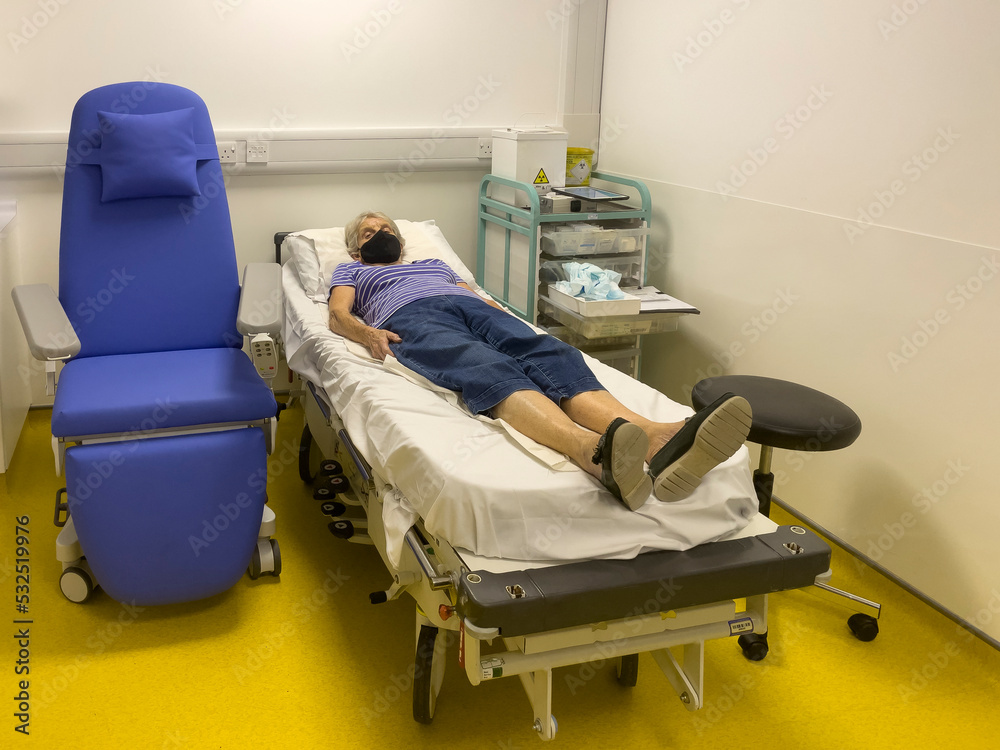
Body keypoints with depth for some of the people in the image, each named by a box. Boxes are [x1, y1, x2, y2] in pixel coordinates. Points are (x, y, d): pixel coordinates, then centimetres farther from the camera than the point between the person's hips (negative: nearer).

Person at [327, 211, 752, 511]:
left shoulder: (435, 264, 46)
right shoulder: (350, 272, 37)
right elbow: (338, 315, 17)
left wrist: (507, 315, 7)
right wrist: (368, 333, -9)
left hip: (475, 307, 4)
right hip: (414, 317, -4)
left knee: (549, 355, -32)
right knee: (488, 369, -40)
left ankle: (657, 439, -62)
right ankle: (593, 450, -72)